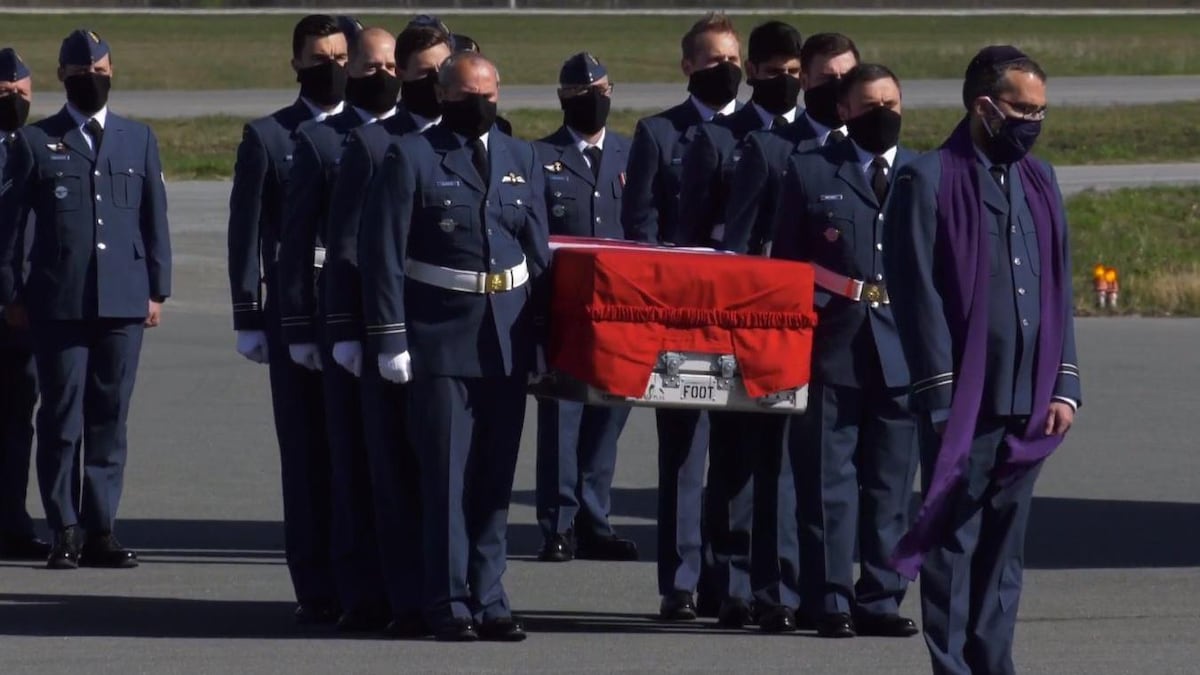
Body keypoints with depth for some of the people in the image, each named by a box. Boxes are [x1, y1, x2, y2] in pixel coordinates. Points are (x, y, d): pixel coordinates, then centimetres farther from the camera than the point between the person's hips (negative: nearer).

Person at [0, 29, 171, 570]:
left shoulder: (139, 140, 14)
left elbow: (154, 219, 14)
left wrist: (157, 290, 7)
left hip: (123, 302, 2)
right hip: (58, 302, -2)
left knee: (109, 419, 3)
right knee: (61, 420, -2)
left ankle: (100, 530, 6)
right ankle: (65, 533, 1)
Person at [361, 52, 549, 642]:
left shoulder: (521, 160, 12)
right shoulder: (410, 159, -2)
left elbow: (538, 252, 14)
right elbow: (383, 253, -5)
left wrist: (542, 336, 9)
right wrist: (390, 337, -11)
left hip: (508, 342, 4)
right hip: (441, 340, -4)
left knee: (496, 479, 7)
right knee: (446, 478, -2)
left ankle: (488, 600, 13)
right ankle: (449, 606, 2)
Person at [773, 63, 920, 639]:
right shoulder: (810, 172, 6)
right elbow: (785, 263, 5)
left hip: (902, 348, 2)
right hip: (832, 347, -2)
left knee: (892, 483, 5)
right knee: (829, 479, -1)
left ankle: (881, 598, 11)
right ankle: (831, 601, 3)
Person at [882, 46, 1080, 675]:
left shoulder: (1038, 181, 13)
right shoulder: (928, 181, -6)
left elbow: (1058, 288, 16)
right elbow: (919, 296, -9)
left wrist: (1063, 385, 8)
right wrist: (942, 397, -13)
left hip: (1028, 403, 6)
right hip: (963, 401, -6)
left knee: (1004, 545, 10)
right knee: (954, 542, -1)